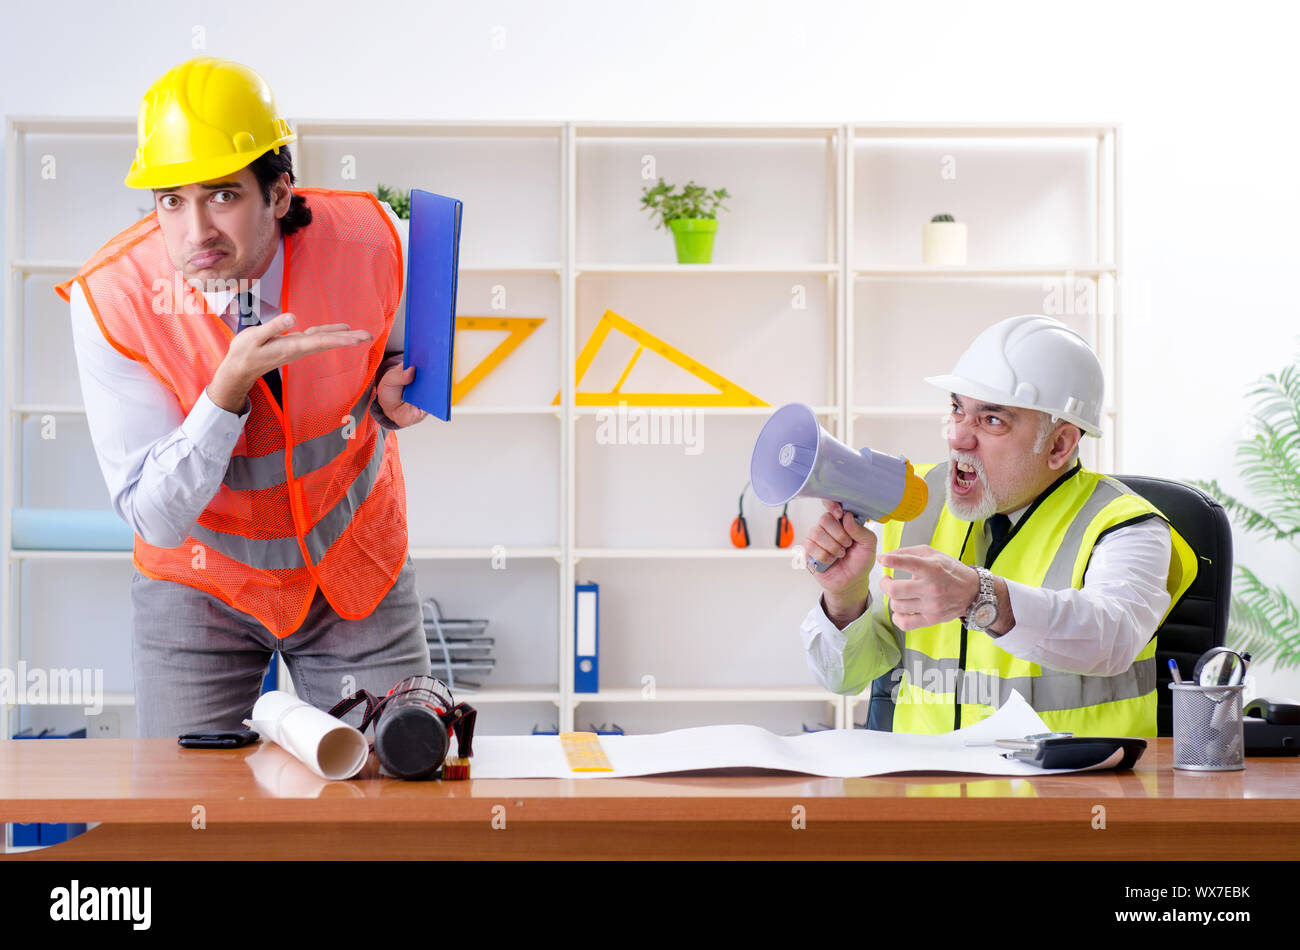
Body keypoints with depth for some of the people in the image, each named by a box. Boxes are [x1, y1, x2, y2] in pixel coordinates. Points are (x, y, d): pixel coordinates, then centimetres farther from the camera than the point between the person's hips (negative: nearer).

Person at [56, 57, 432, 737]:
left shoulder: (367, 240, -20)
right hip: (201, 586, -1)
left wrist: (392, 388, -18)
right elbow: (155, 517, -23)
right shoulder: (109, 300, -24)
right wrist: (231, 386, -37)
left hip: (358, 577, 1)